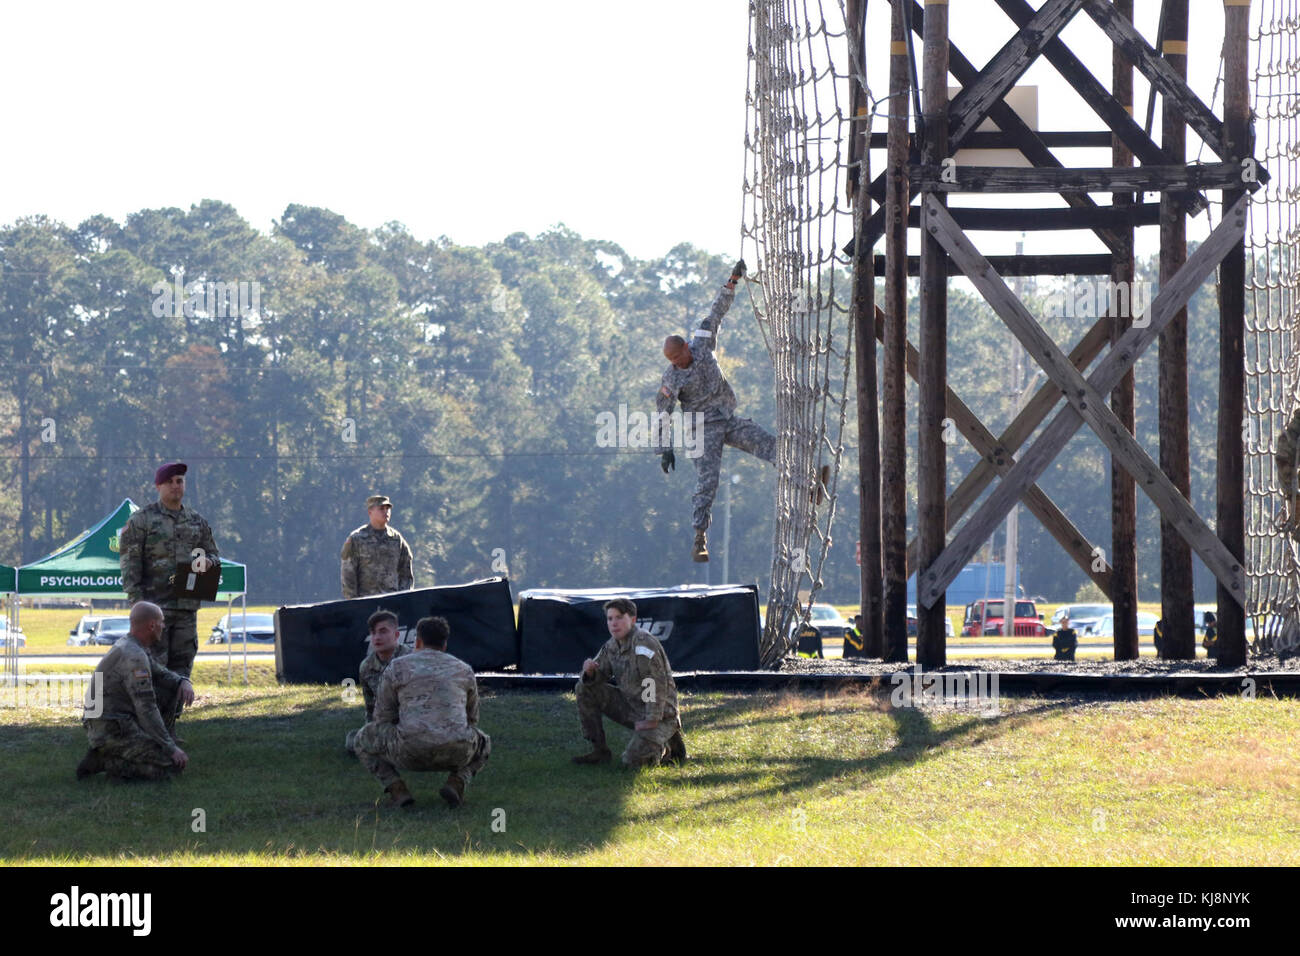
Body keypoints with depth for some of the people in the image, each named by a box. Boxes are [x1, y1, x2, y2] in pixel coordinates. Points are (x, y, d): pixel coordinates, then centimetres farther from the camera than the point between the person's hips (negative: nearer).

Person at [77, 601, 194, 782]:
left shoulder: (129, 645, 10)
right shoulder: (135, 658, -22)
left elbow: (161, 675, 20)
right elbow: (147, 711, -23)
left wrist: (184, 682, -4)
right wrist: (170, 749, -18)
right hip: (114, 733, -10)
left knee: (173, 688, 14)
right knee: (177, 763, -11)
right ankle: (107, 762, -8)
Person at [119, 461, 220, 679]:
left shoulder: (197, 521, 16)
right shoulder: (141, 520, 1)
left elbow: (214, 555, 22)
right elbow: (129, 563, -4)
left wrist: (204, 561, -4)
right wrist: (137, 601, -14)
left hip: (186, 606, 5)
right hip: (154, 605, -5)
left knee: (182, 665, 6)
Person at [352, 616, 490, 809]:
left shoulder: (397, 668, 13)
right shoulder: (463, 670, 21)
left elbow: (382, 719, 17)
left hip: (411, 750, -2)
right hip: (456, 752, 2)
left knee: (364, 740, 27)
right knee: (483, 743, 37)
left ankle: (397, 790, 5)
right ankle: (456, 783, 7)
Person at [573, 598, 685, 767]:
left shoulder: (643, 643, -21)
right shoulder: (611, 645, 5)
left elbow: (657, 685, -24)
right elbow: (598, 676, 11)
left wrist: (652, 720, -25)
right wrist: (589, 671, -14)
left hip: (659, 715, -8)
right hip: (631, 707, 8)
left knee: (633, 761, -26)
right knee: (584, 689, -1)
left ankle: (668, 747, 7)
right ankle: (600, 751, 4)